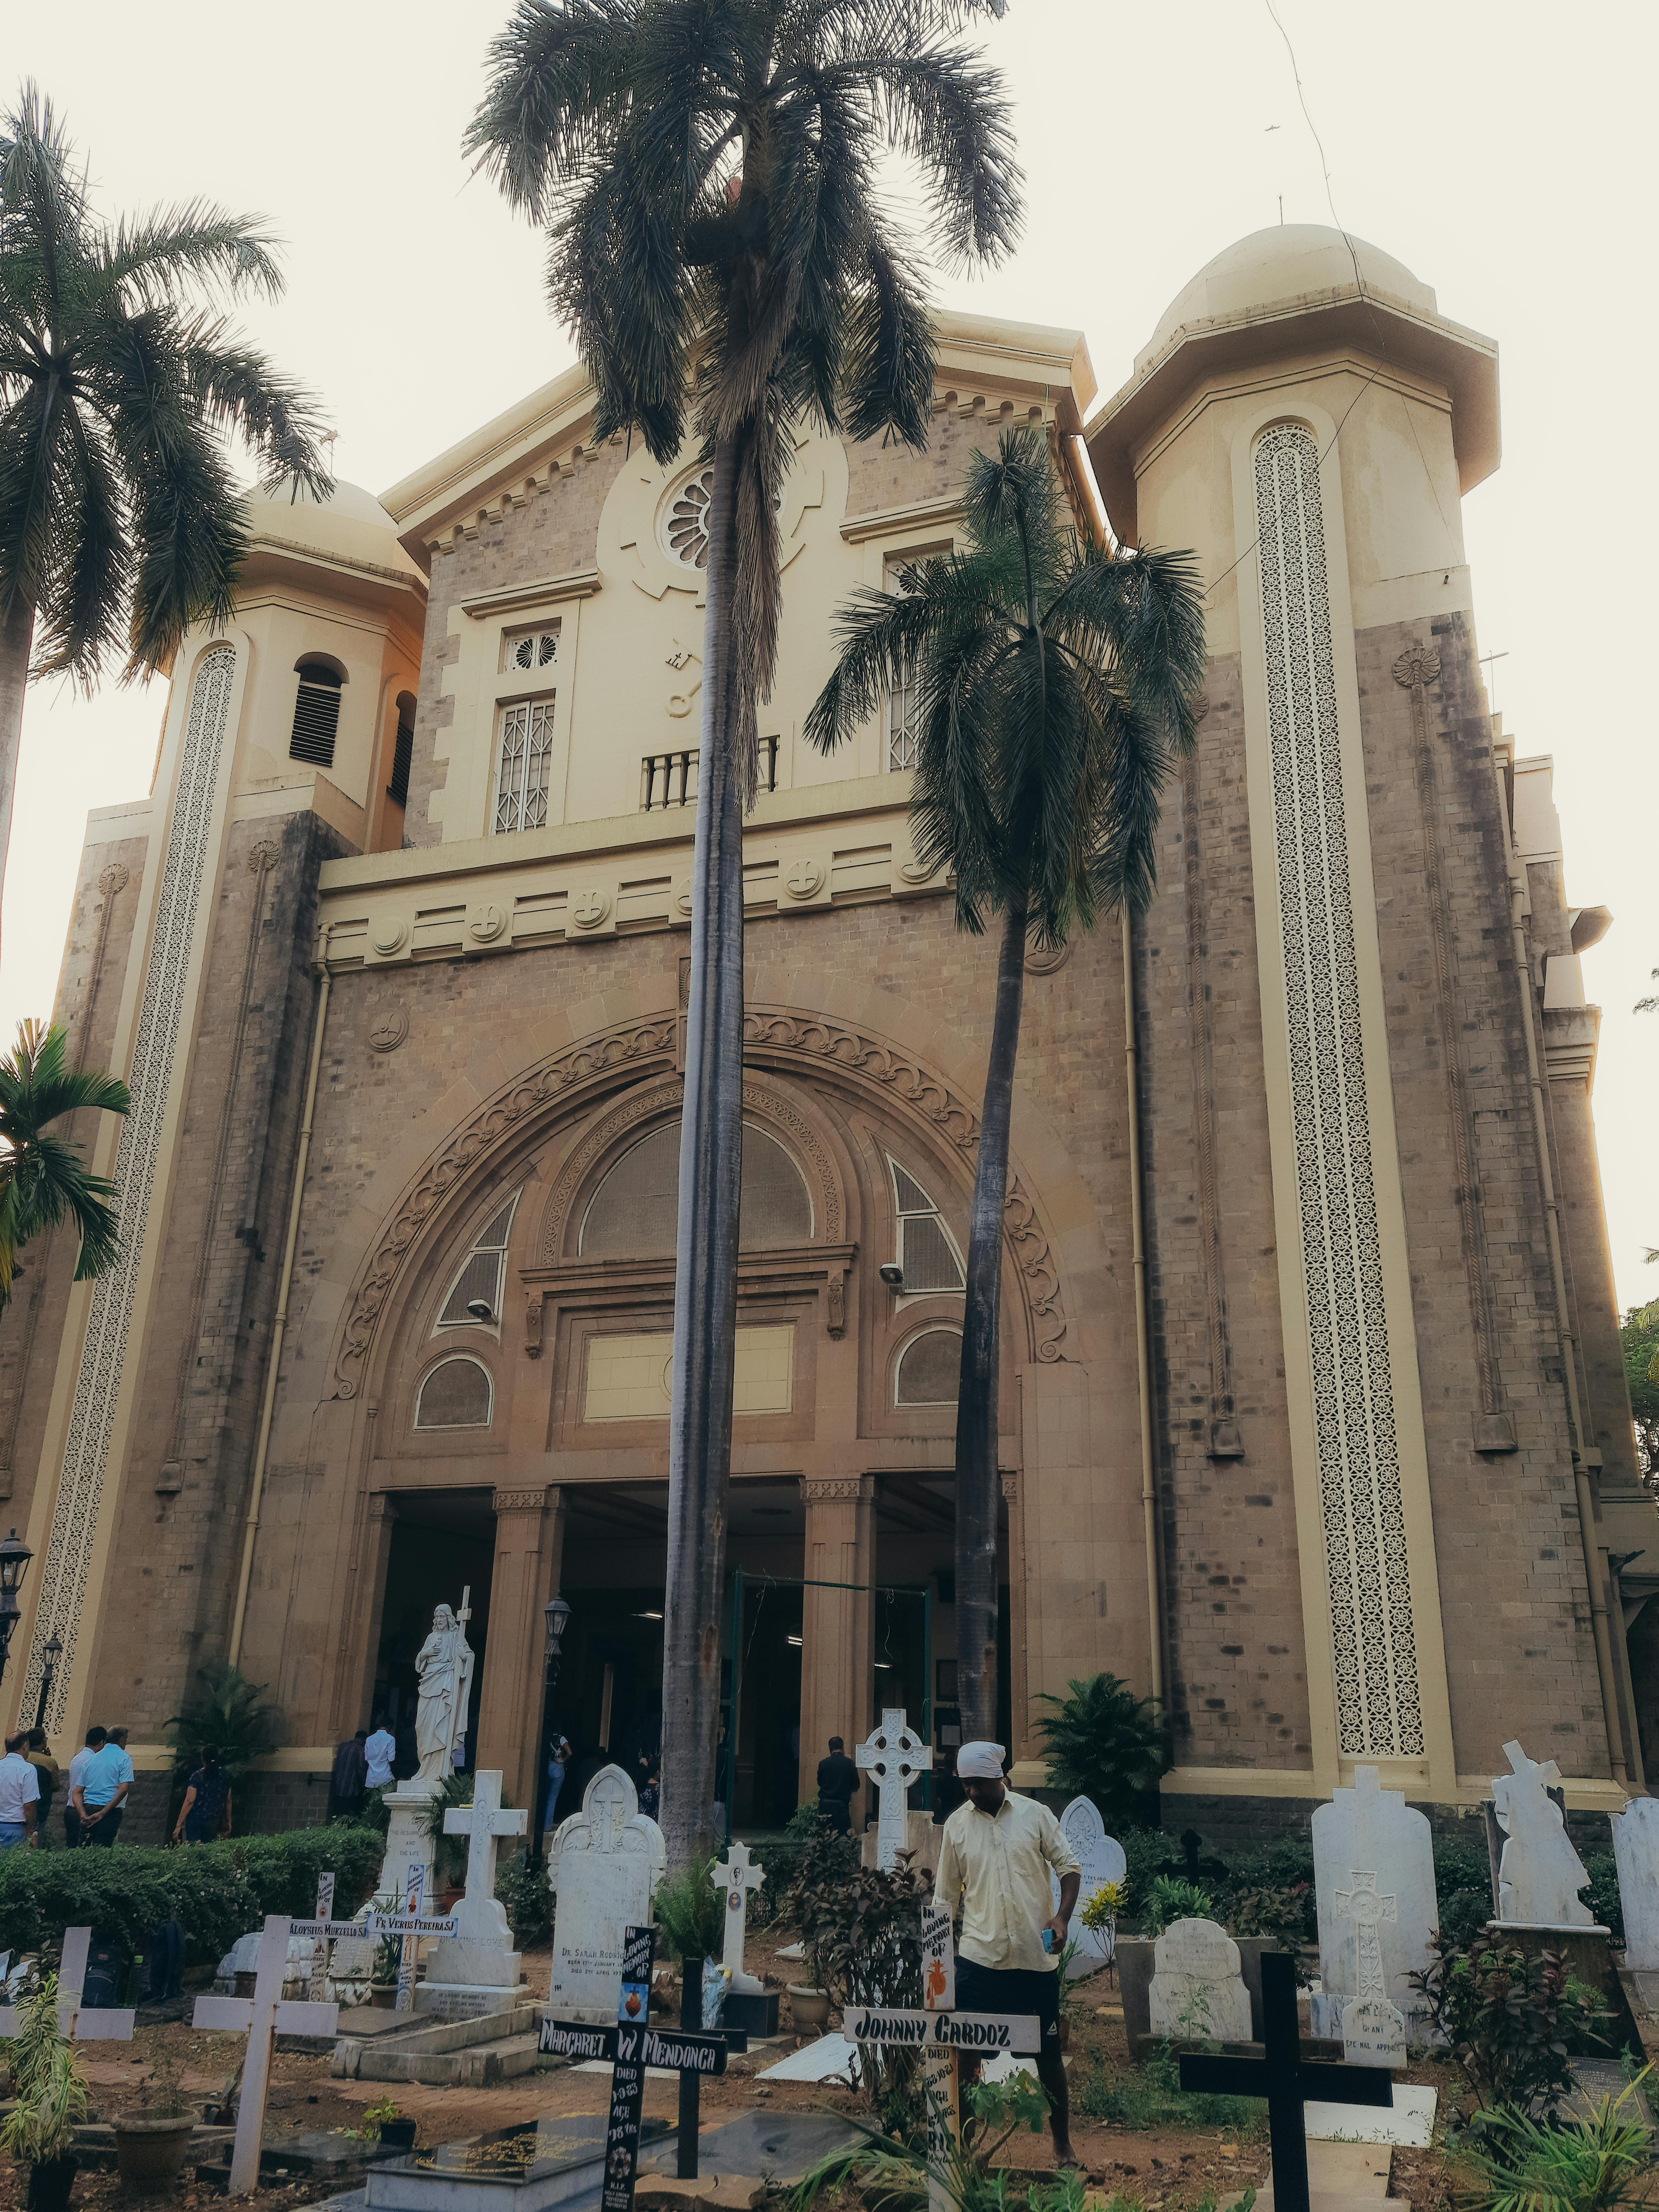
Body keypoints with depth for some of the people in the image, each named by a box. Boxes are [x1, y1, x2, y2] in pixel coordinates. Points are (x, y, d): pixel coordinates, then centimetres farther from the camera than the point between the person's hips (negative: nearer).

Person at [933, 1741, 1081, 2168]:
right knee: (966, 2051, 2)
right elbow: (946, 1896, 9)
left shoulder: (1036, 1815, -1)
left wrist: (1062, 1917, -13)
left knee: (1048, 2055, 8)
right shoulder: (956, 1824, 3)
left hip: (1035, 1957, -1)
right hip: (977, 1957, 1)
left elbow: (1069, 1867, 3)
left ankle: (1063, 2145, 24)